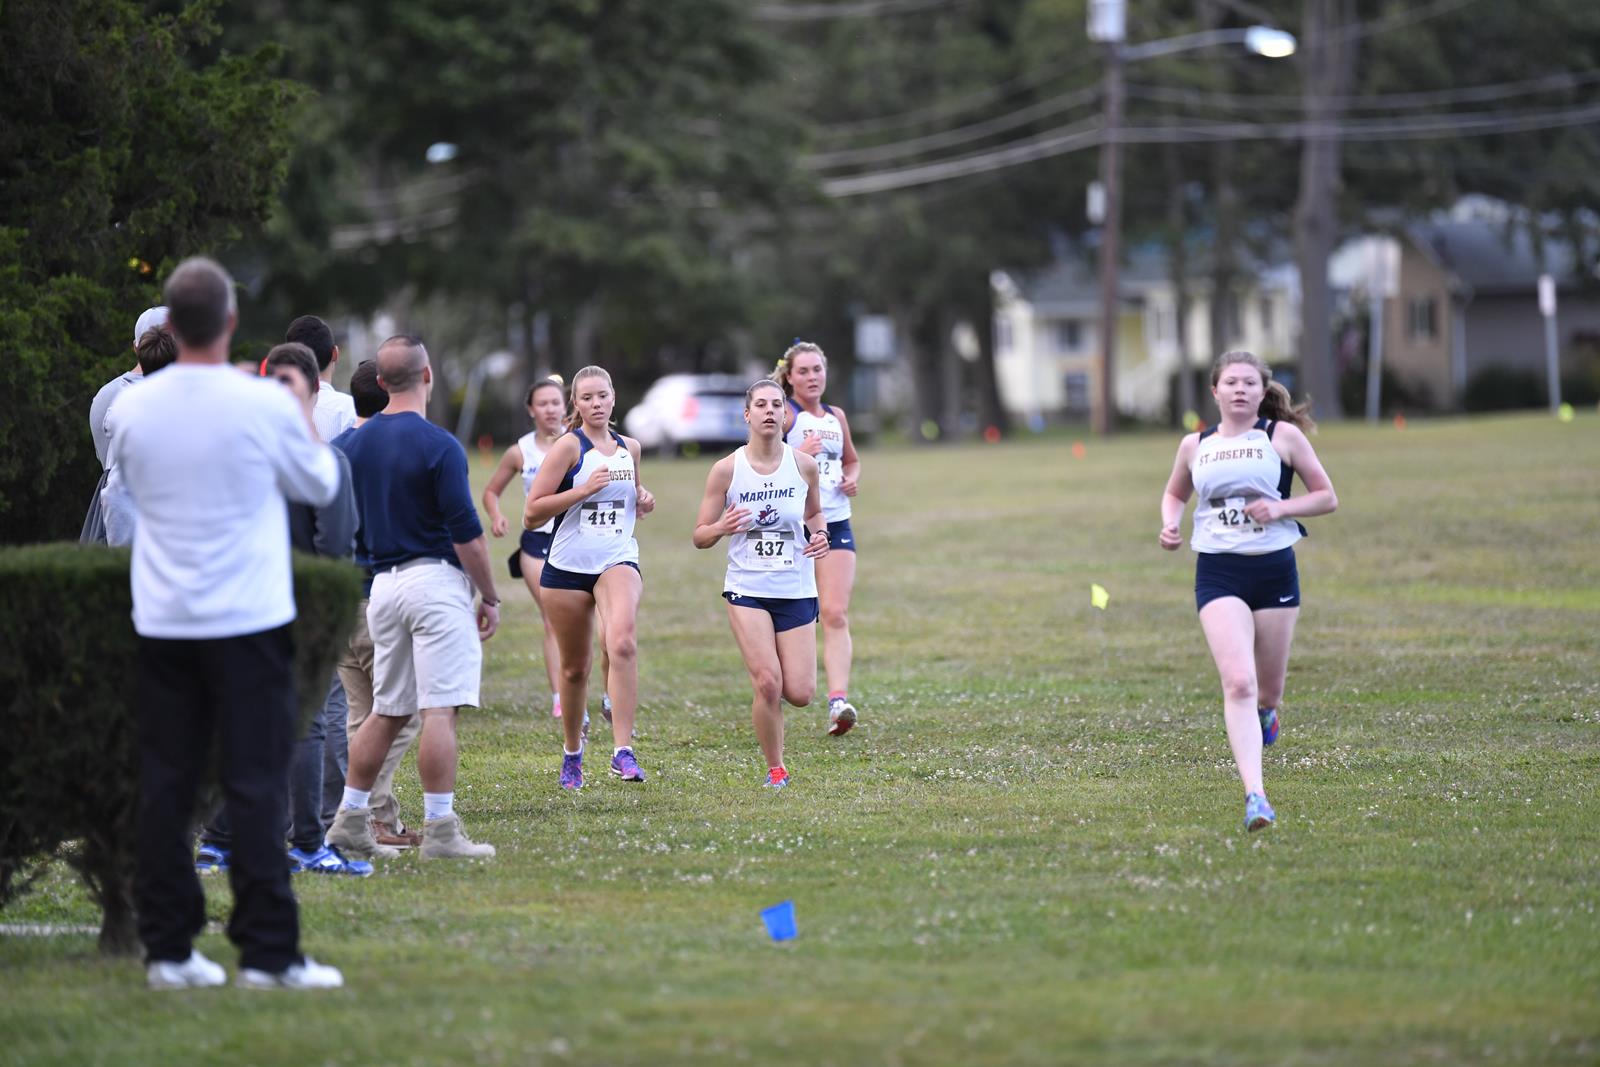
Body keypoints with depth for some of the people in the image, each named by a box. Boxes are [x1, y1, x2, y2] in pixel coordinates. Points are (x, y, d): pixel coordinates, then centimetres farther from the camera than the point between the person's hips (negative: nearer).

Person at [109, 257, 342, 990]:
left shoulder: (132, 409, -3)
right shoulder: (265, 406, -12)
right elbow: (320, 486, 4)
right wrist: (308, 430, 20)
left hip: (162, 623, 3)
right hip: (248, 620, -3)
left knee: (165, 785, 8)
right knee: (256, 784, 0)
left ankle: (167, 949, 8)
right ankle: (267, 952, -2)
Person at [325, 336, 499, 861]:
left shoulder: (356, 443, 8)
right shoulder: (438, 445, -12)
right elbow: (466, 534, -12)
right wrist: (490, 597, -3)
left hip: (383, 582, 7)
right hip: (437, 579, -7)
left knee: (386, 712, 15)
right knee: (439, 711, -6)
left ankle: (350, 822, 14)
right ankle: (440, 832, -7)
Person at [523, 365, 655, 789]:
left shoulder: (630, 448, 11)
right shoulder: (570, 446, -4)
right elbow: (531, 513, -9)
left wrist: (644, 502, 7)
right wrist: (584, 489, -17)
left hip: (618, 561, 2)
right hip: (567, 566, -1)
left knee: (623, 642, -27)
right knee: (574, 668, 8)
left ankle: (623, 751, -32)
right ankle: (572, 754, 31)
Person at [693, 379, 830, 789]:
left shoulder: (804, 465, 0)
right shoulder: (726, 470, -5)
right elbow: (700, 536, 0)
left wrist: (819, 534, -3)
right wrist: (722, 528, -22)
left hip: (797, 590, 2)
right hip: (747, 589, -2)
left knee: (800, 693, -5)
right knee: (768, 684, -16)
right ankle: (775, 770, 4)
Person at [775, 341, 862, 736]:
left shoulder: (836, 417, 15)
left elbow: (852, 459, 31)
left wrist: (853, 478, 10)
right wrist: (798, 454, -26)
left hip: (835, 524, 4)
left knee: (836, 615, -11)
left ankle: (838, 700, -22)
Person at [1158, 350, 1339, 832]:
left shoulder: (1283, 436, 1)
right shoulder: (1194, 446, 8)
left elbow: (1326, 497, 4)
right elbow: (1174, 493, 26)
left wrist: (1279, 508, -13)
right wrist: (1170, 523, 4)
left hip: (1275, 570, 0)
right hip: (1218, 574, 0)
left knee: (1267, 690, 11)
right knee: (1238, 684, -18)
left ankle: (1264, 712, 51)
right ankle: (1255, 796, -25)